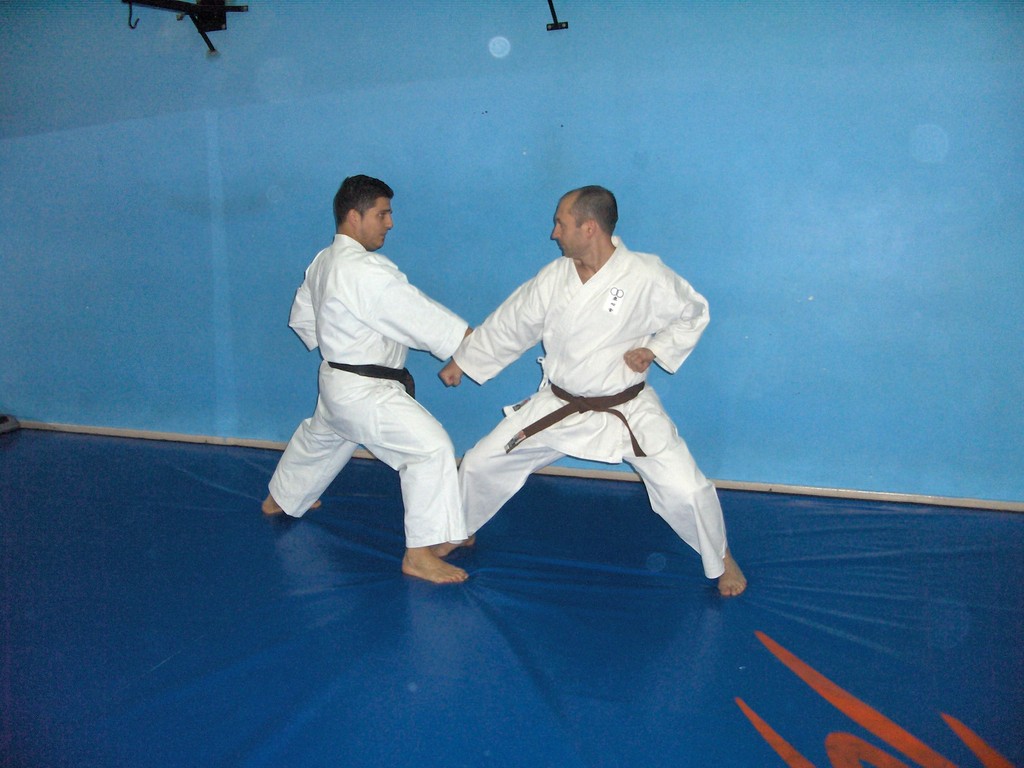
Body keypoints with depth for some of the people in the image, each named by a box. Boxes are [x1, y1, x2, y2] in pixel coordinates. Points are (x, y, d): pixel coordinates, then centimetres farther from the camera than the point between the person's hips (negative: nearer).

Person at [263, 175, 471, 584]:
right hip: (365, 392, -11)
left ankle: (280, 500, 58)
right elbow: (419, 314, -25)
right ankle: (419, 554, -10)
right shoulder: (365, 270, -25)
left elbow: (302, 317, 18)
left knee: (320, 438, 33)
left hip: (338, 381, 11)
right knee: (431, 446, -16)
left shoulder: (323, 262, 7)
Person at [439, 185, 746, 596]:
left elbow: (693, 313, -2)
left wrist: (656, 350, -17)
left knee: (685, 490, -11)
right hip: (558, 407, 4)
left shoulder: (646, 276, -19)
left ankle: (720, 558, 21)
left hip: (628, 411, -3)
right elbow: (508, 325, 5)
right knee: (481, 463, 5)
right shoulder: (553, 278, -7)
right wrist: (463, 361, 13)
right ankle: (462, 532, 36)